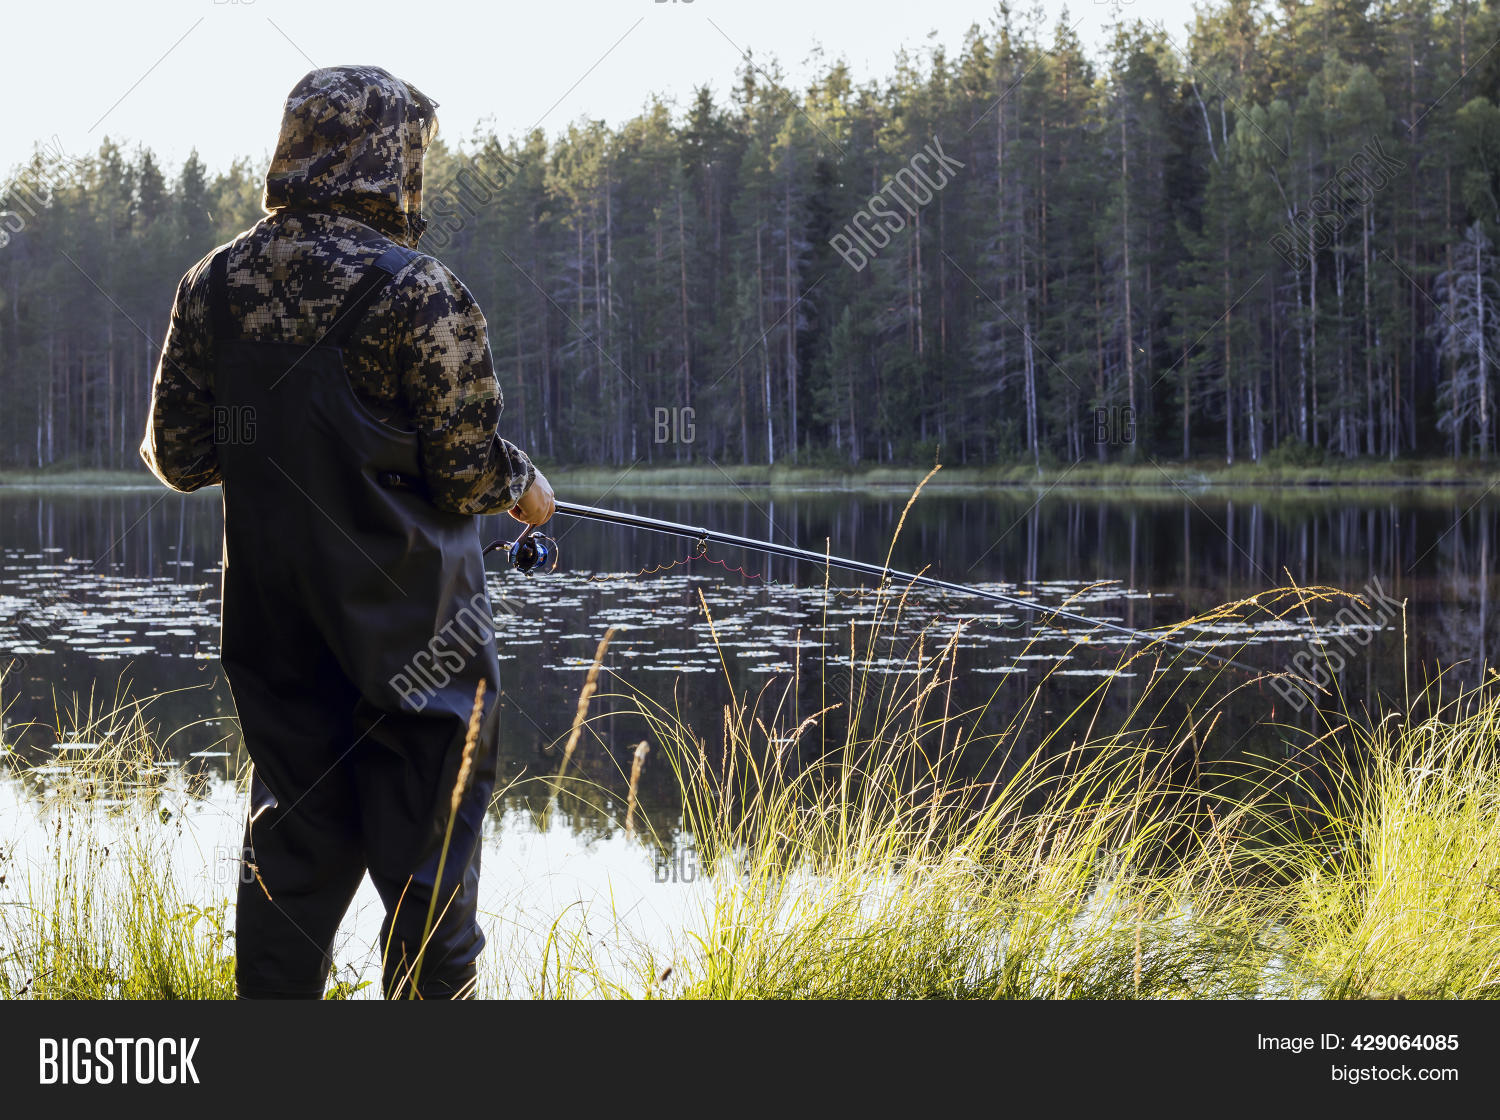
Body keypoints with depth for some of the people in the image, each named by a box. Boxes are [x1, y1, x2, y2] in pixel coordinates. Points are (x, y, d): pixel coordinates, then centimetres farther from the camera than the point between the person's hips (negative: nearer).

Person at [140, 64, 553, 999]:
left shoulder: (214, 285, 2)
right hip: (412, 630, -5)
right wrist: (524, 488, 9)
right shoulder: (419, 293, -14)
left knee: (292, 850, 13)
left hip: (274, 623, 5)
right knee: (428, 855, 3)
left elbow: (178, 456, 6)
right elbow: (467, 468, -13)